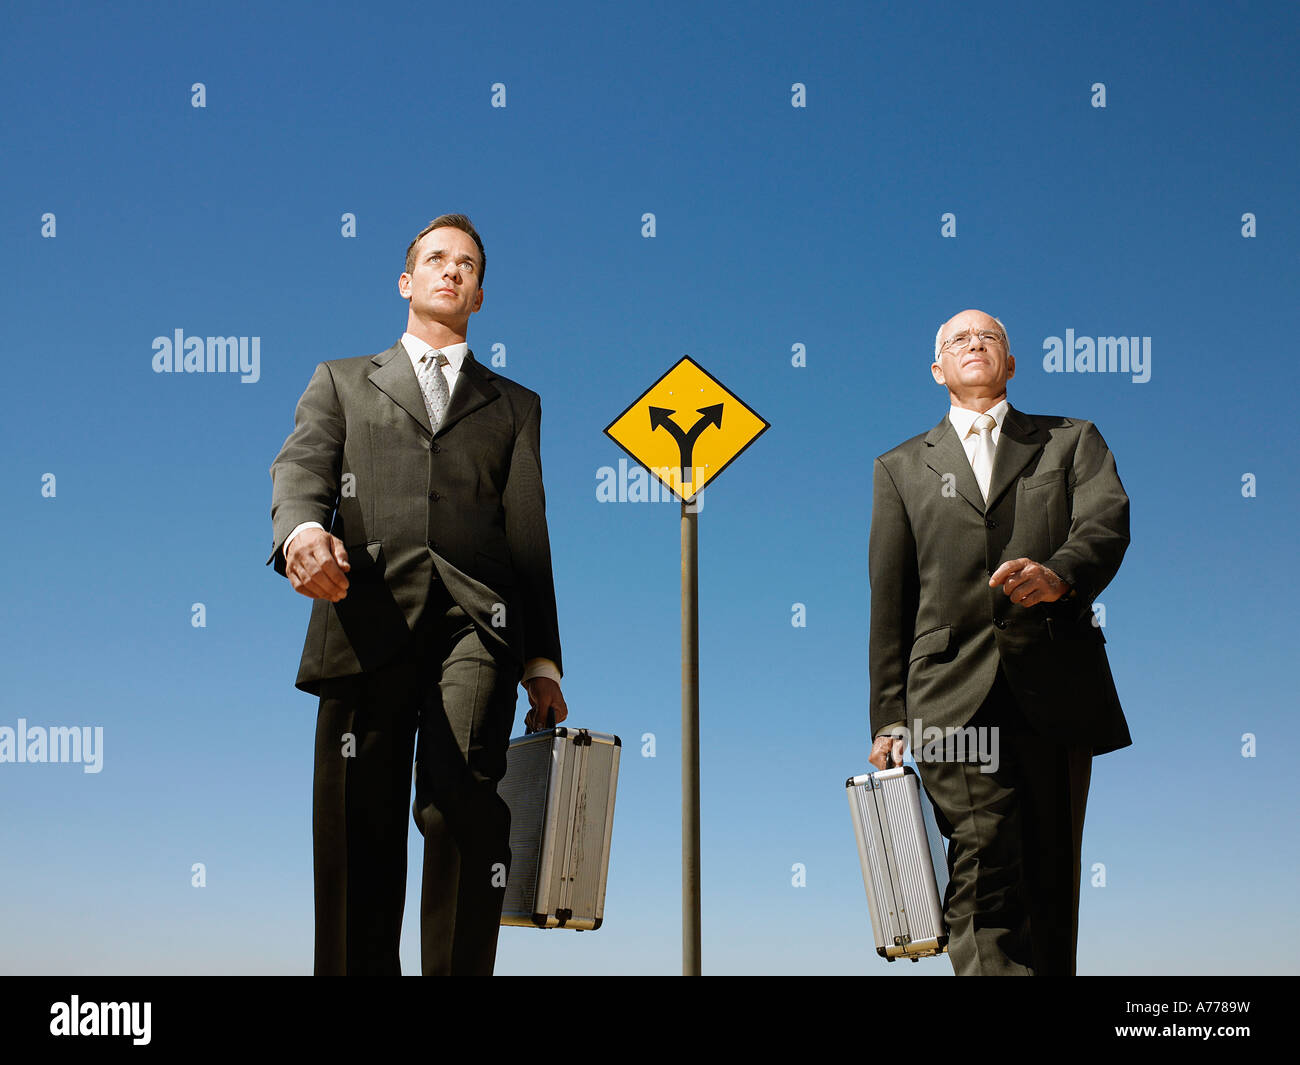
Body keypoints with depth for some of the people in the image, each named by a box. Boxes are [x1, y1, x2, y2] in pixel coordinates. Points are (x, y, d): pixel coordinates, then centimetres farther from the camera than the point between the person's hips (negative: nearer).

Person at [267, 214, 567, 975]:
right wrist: (302, 531, -19)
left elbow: (529, 537, 19)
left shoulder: (515, 405, 27)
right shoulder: (340, 383, 25)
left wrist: (543, 662, 10)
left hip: (476, 620, 0)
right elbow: (300, 469, 6)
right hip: (366, 619, 1)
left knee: (464, 798, -23)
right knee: (358, 834, -1)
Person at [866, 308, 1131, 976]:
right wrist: (889, 717, 7)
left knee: (1051, 884, 2)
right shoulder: (901, 468, 20)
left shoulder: (1071, 441, 19)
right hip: (954, 697, 0)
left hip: (1054, 694, 1)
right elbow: (888, 603, 15)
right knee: (985, 863, -16)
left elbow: (1107, 522, -1)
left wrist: (1060, 574, -24)